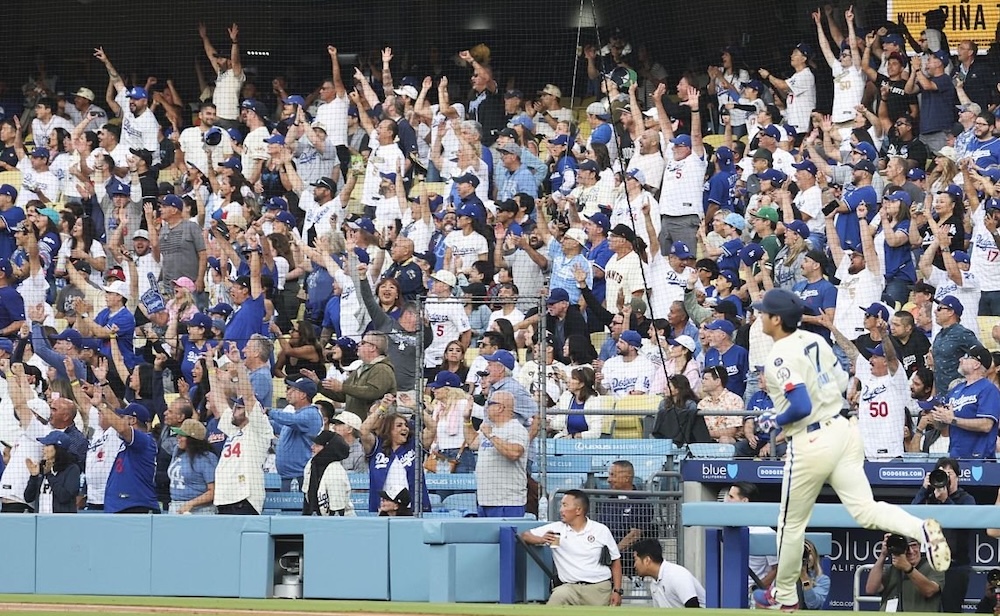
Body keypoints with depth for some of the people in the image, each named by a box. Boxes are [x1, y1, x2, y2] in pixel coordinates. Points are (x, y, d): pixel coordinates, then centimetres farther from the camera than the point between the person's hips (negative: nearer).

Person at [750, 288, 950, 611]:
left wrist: (774, 420, -6)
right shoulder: (815, 340, 8)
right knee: (865, 510, 0)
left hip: (810, 444, -7)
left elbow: (801, 407, -24)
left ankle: (784, 595, 26)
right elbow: (841, 384, 15)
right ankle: (922, 529, -26)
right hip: (842, 429, 7)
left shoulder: (779, 357, -17)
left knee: (791, 523, 11)